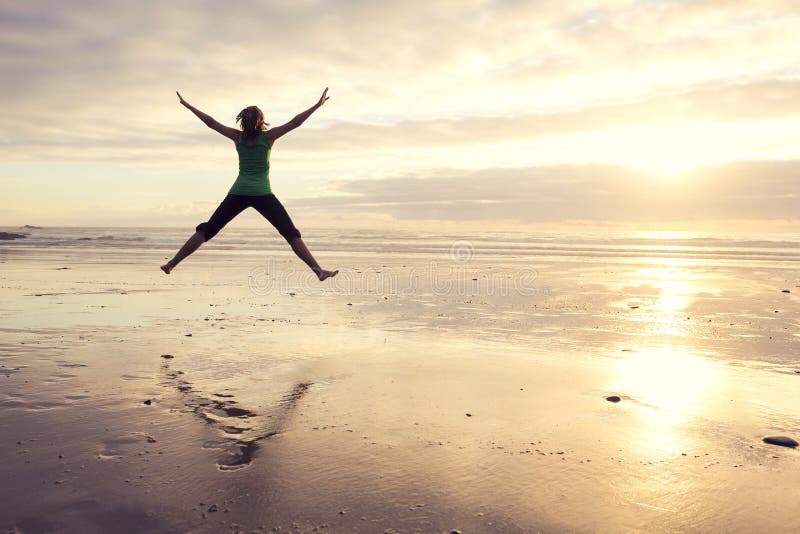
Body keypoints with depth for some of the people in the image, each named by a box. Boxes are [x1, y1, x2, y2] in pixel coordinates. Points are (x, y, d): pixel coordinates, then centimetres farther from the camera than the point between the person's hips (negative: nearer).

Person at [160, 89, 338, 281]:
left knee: (205, 231, 10)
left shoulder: (238, 136, 9)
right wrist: (318, 105, 2)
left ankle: (171, 264, 7)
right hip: (262, 194, -3)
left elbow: (211, 122, 16)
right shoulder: (268, 136, 2)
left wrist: (188, 105, 27)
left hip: (238, 193, 3)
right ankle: (319, 270, -14)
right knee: (292, 234, -4)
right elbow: (295, 122, -2)